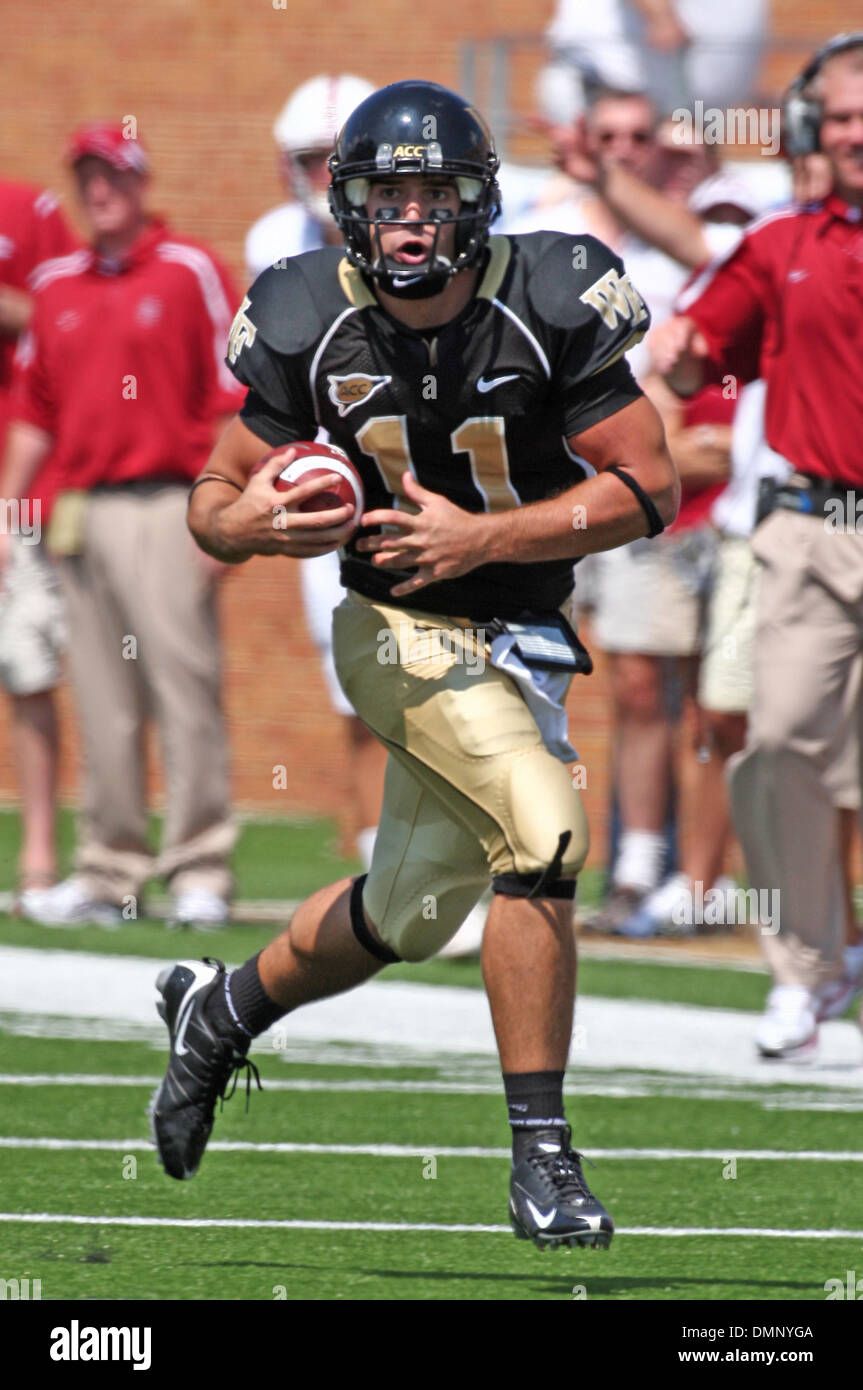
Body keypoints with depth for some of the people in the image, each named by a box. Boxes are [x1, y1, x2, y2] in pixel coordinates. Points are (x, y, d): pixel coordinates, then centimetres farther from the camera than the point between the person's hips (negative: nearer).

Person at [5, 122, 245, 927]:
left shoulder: (189, 273, 0)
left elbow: (231, 401, -3)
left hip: (166, 507, -5)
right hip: (80, 511, 5)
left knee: (184, 687, -7)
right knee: (104, 703, 6)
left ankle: (199, 872, -5)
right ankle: (109, 870, 9)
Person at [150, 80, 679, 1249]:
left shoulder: (545, 310, -14)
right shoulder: (313, 328, -11)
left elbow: (649, 490, -14)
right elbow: (213, 508, -1)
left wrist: (481, 538, -23)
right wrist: (258, 521, -25)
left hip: (519, 640, 3)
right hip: (401, 629, -3)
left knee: (407, 918, 18)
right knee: (543, 834, -26)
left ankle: (219, 1011, 46)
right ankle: (541, 1155, -19)